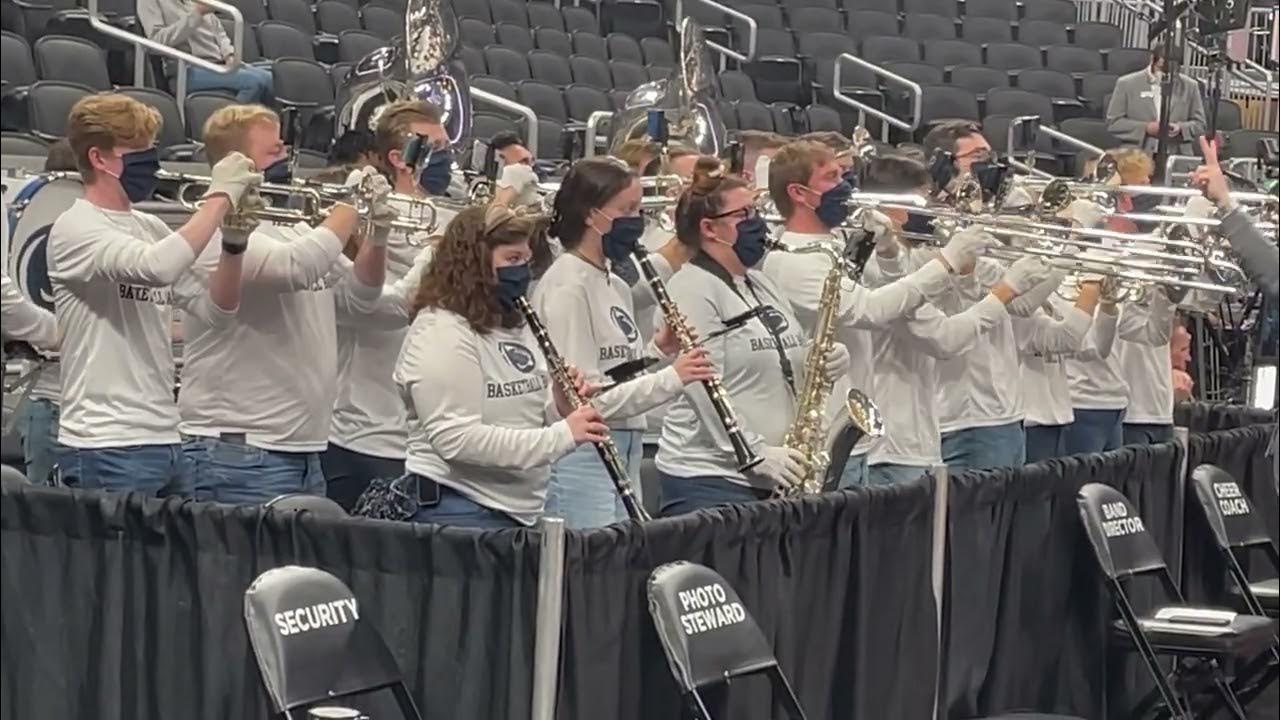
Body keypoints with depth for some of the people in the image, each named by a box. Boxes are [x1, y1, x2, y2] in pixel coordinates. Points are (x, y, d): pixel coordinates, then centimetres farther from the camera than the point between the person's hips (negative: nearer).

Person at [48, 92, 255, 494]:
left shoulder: (152, 229, 14)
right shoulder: (75, 229, -9)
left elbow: (216, 310, 10)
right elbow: (156, 267, -28)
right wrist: (219, 197, -19)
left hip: (165, 440, 8)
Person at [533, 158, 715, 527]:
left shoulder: (615, 285, 14)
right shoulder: (566, 286, -12)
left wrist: (657, 352, 2)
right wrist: (670, 378, -21)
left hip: (624, 452, 9)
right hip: (582, 458, -9)